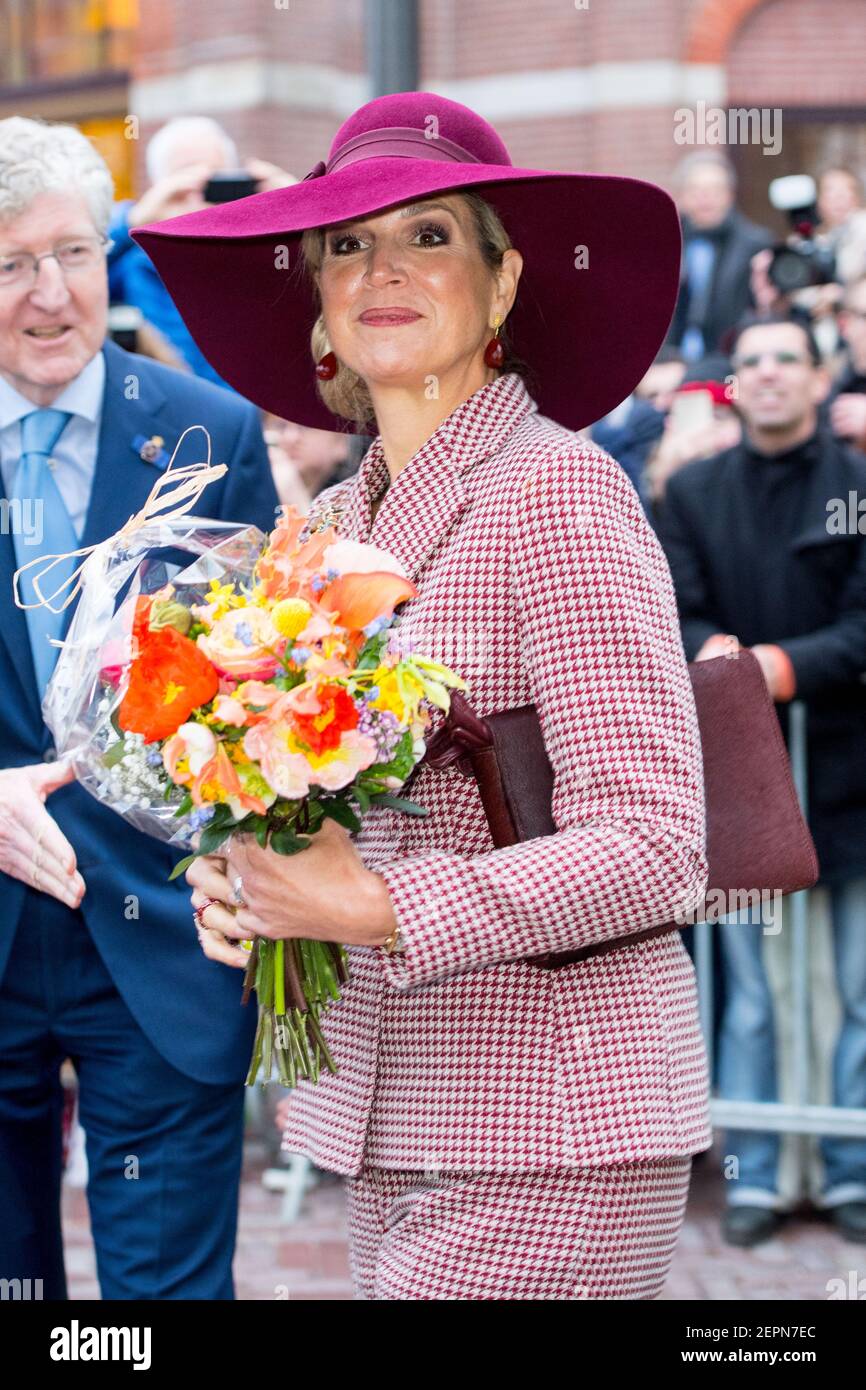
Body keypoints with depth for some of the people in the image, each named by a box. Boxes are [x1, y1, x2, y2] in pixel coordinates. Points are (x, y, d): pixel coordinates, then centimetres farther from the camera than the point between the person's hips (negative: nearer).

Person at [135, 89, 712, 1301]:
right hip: (396, 1124, 7)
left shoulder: (556, 490, -11)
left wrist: (375, 907, -18)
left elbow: (653, 843, -15)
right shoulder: (329, 526, 11)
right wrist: (245, 883, 0)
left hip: (546, 1134, -7)